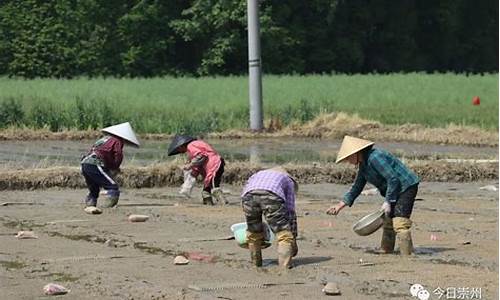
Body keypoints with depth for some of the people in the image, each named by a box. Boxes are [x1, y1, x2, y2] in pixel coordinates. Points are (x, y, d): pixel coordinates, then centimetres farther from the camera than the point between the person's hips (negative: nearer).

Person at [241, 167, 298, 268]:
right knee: (284, 233, 5)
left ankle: (256, 263, 31)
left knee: (253, 233, 23)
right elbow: (291, 211, 31)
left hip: (249, 195, 3)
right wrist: (294, 239, 35)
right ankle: (284, 264, -8)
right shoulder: (288, 181, 36)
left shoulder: (257, 174, 46)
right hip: (271, 195, -3)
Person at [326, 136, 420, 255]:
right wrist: (340, 205, 13)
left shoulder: (374, 158, -23)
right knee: (388, 222, 14)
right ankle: (386, 252, 22)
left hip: (406, 186, -11)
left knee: (399, 223, -19)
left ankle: (407, 255, -21)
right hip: (396, 191, 11)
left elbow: (393, 179, -25)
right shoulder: (363, 165, 10)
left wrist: (388, 202, -23)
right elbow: (357, 187, 18)